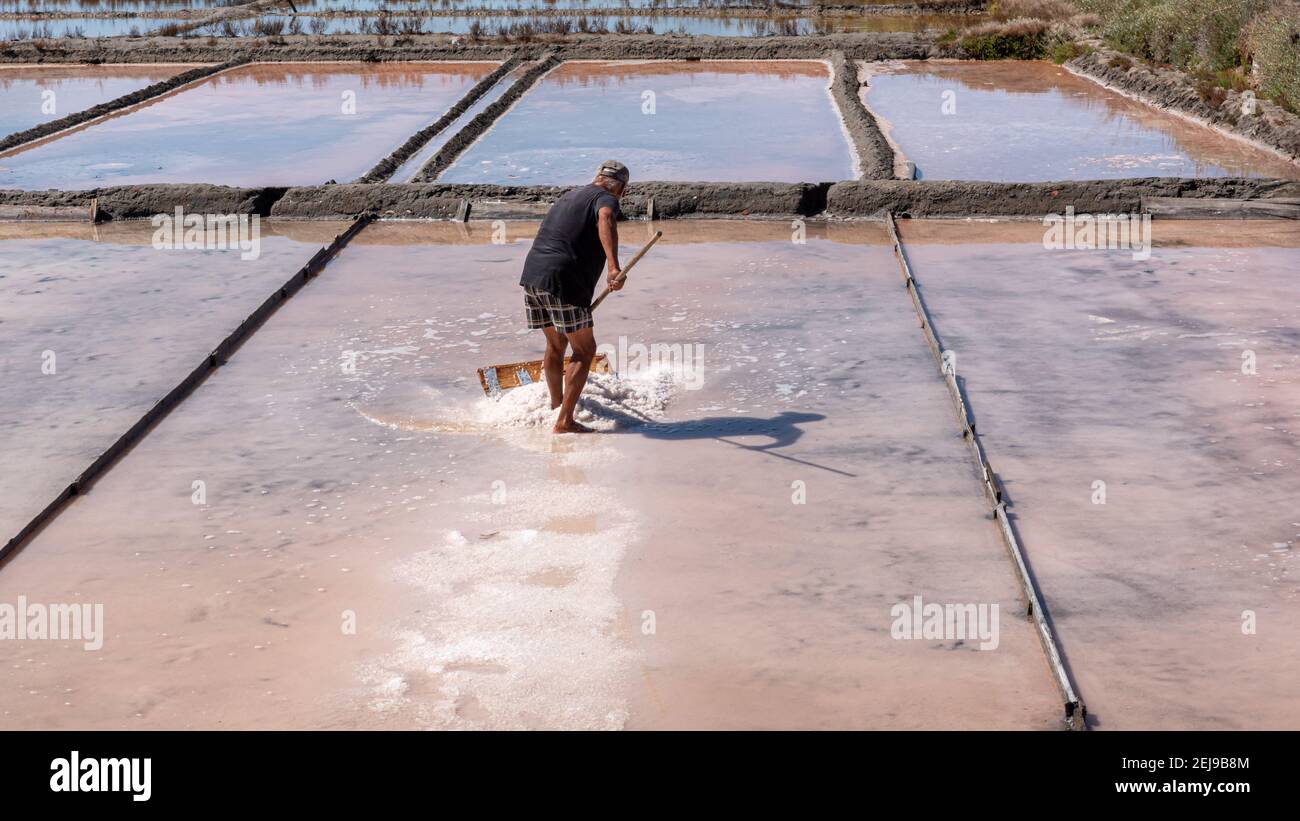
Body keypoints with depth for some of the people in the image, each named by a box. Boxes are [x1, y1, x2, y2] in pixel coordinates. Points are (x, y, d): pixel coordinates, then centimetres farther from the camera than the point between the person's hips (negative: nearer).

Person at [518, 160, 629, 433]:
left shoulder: (570, 196, 27)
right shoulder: (606, 199, 0)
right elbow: (606, 220, -26)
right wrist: (613, 266, -39)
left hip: (531, 276, 8)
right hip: (562, 283, -8)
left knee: (555, 344, 25)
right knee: (584, 350, 3)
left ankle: (555, 404, 41)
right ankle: (564, 422, 2)